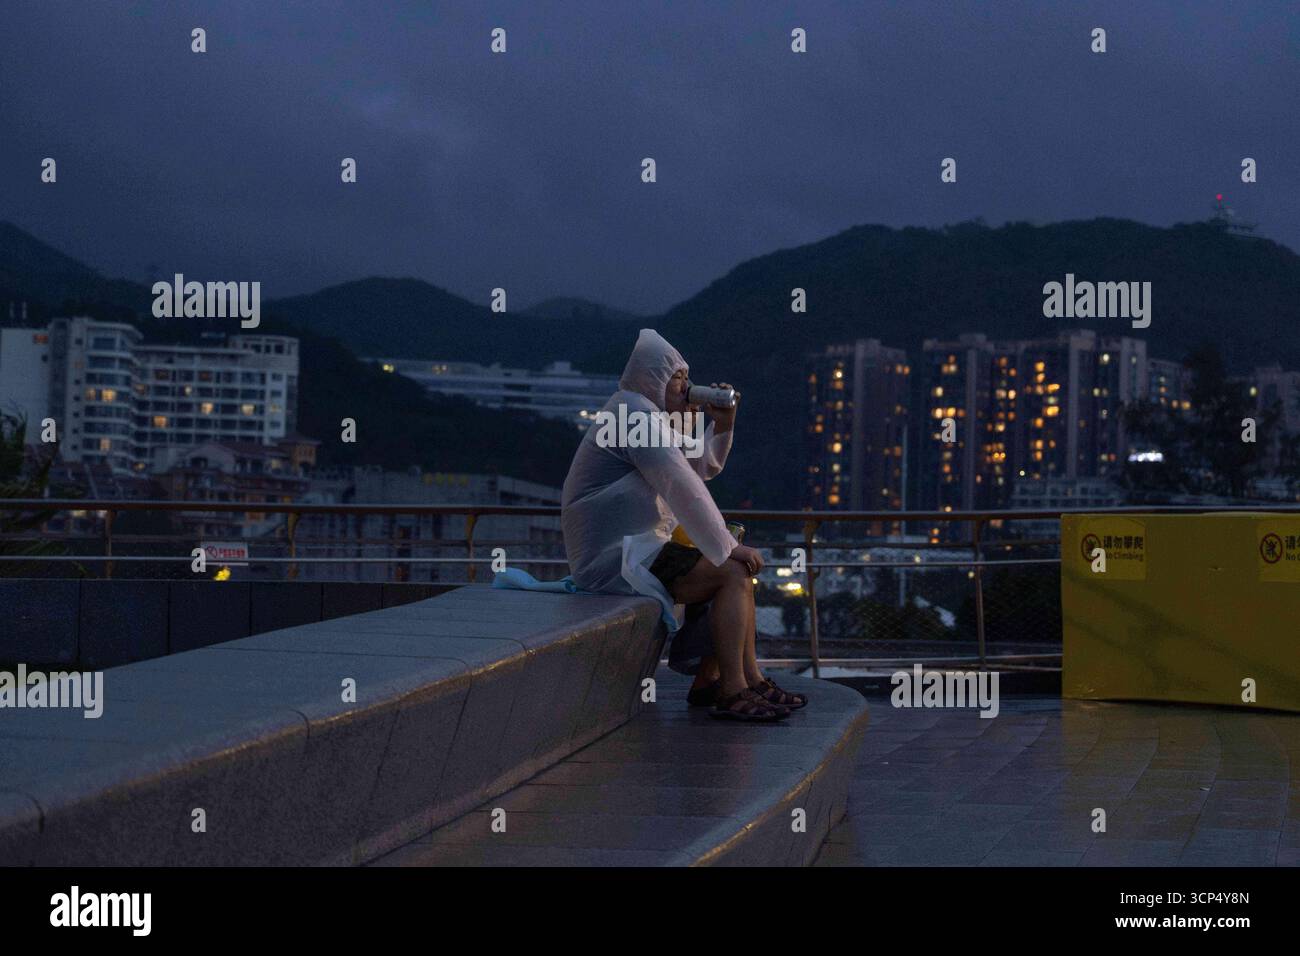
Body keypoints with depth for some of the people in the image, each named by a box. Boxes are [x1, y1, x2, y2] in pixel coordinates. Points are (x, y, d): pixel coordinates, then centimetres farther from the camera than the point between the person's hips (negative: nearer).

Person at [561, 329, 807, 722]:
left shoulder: (649, 413, 19)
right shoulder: (636, 413, -14)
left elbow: (701, 467, 24)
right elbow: (683, 488, -20)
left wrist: (721, 424, 7)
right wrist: (727, 546, -16)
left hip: (631, 548, 11)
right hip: (616, 557, -11)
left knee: (740, 571, 13)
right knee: (733, 575, -17)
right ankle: (731, 692, -17)